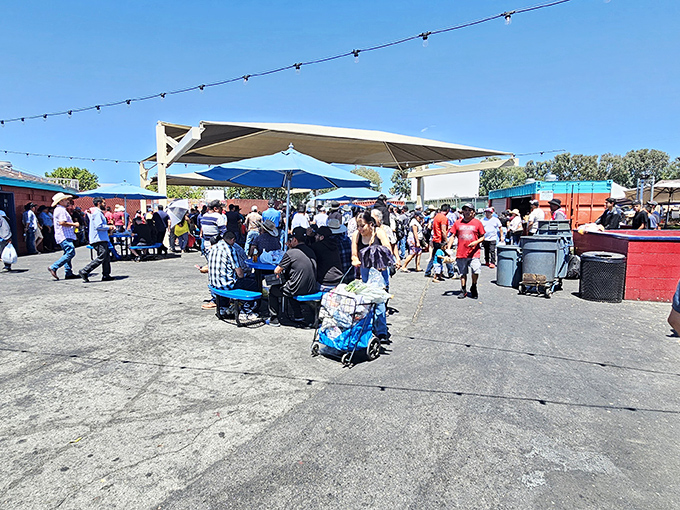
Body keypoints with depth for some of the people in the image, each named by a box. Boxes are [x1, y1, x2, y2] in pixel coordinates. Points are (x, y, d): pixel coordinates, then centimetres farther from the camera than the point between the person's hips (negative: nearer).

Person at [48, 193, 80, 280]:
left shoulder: (59, 210, 23)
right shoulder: (61, 210, -12)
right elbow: (62, 222, -23)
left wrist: (73, 225, 20)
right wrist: (74, 224, -14)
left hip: (65, 236, 11)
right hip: (65, 237, -11)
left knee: (68, 254, 11)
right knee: (70, 253, -16)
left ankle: (68, 273, 12)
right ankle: (53, 267, -14)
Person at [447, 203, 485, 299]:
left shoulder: (477, 222, 4)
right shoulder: (458, 223, 7)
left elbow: (482, 237, 8)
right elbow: (452, 236, 8)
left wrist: (475, 242, -12)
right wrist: (448, 248, -3)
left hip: (474, 253, -2)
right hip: (461, 253, 2)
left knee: (476, 271, -13)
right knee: (462, 273, 9)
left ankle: (473, 288, 11)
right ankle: (463, 290, 22)